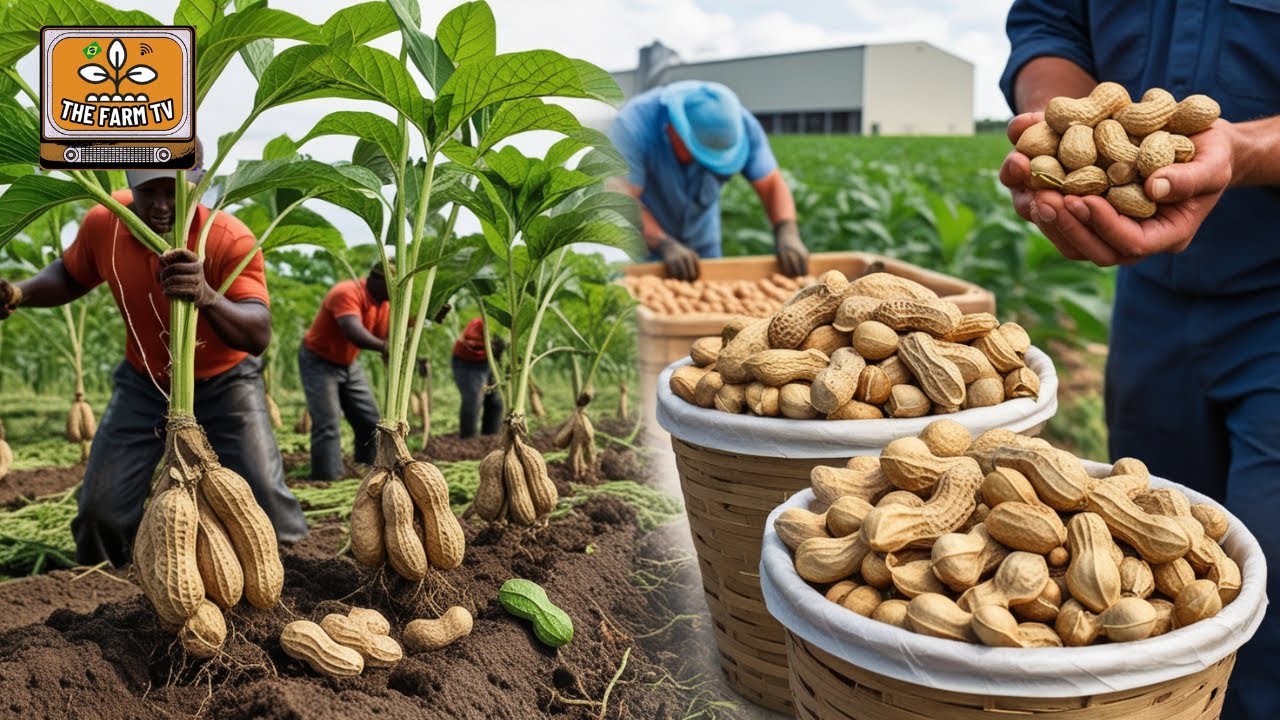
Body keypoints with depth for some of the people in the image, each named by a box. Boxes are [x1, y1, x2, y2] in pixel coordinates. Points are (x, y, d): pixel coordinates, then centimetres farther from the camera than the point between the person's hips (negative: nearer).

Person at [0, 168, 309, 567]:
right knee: (100, 509, 0)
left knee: (265, 498, -15)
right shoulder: (103, 223, -16)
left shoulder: (231, 239, -29)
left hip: (225, 382, -3)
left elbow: (259, 335, -42)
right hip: (145, 383, 3)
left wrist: (207, 297, -62)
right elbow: (69, 276, 8)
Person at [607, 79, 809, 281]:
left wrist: (787, 233, -32)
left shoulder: (740, 126, -18)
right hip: (640, 242, -3)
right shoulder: (633, 125, -31)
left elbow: (772, 184, -14)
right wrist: (665, 245, -46)